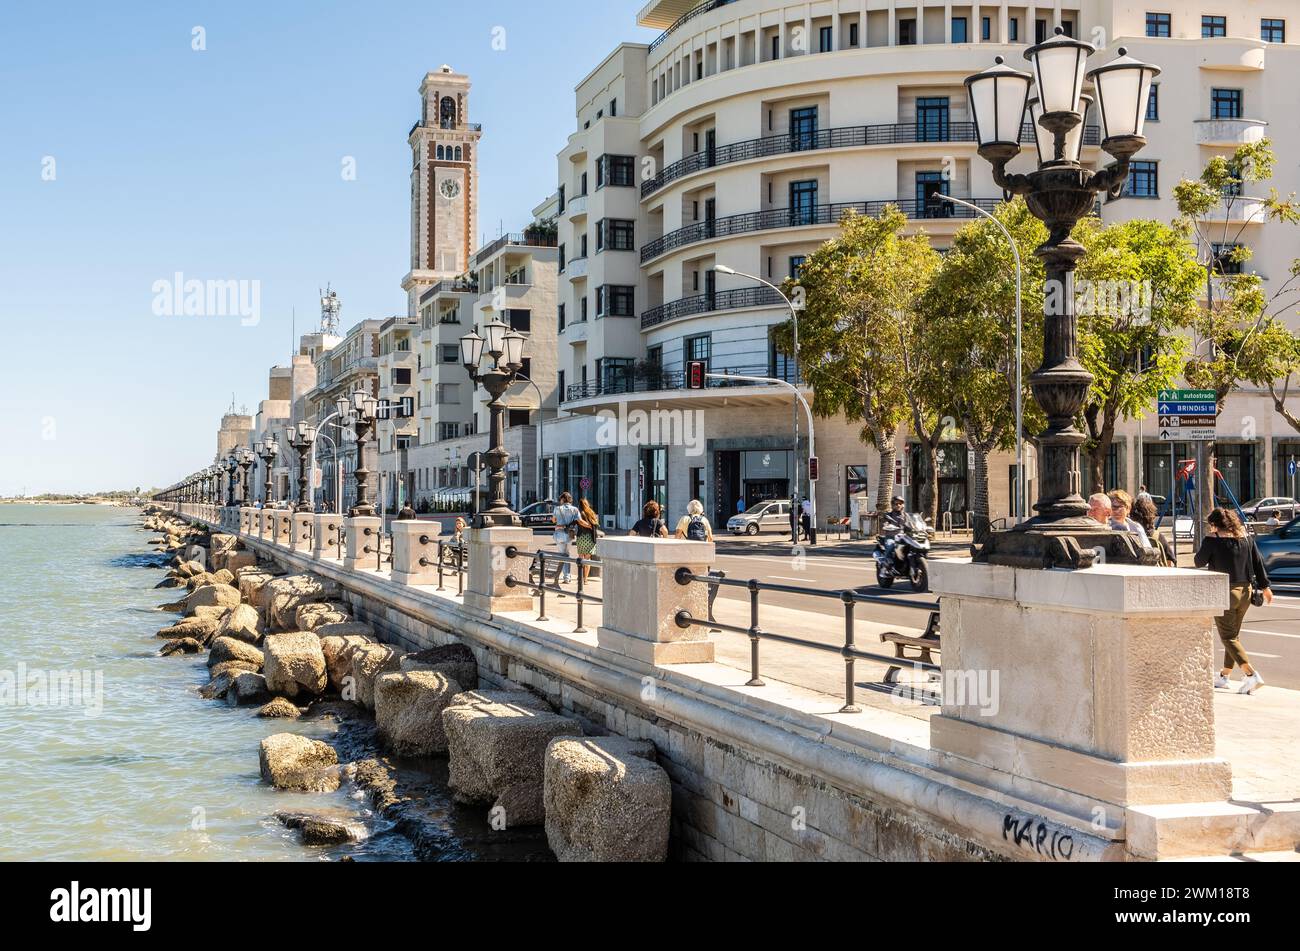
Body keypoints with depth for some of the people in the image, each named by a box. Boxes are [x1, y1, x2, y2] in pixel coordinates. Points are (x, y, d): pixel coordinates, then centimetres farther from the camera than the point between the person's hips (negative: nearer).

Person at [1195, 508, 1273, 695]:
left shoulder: (1212, 541, -11)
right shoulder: (1246, 538, 5)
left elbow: (1199, 562, 0)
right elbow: (1258, 562, 8)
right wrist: (1264, 586, 13)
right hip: (1245, 591, 7)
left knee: (1228, 637, -1)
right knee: (1234, 634, 17)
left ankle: (1251, 675, -16)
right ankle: (1224, 676, 27)